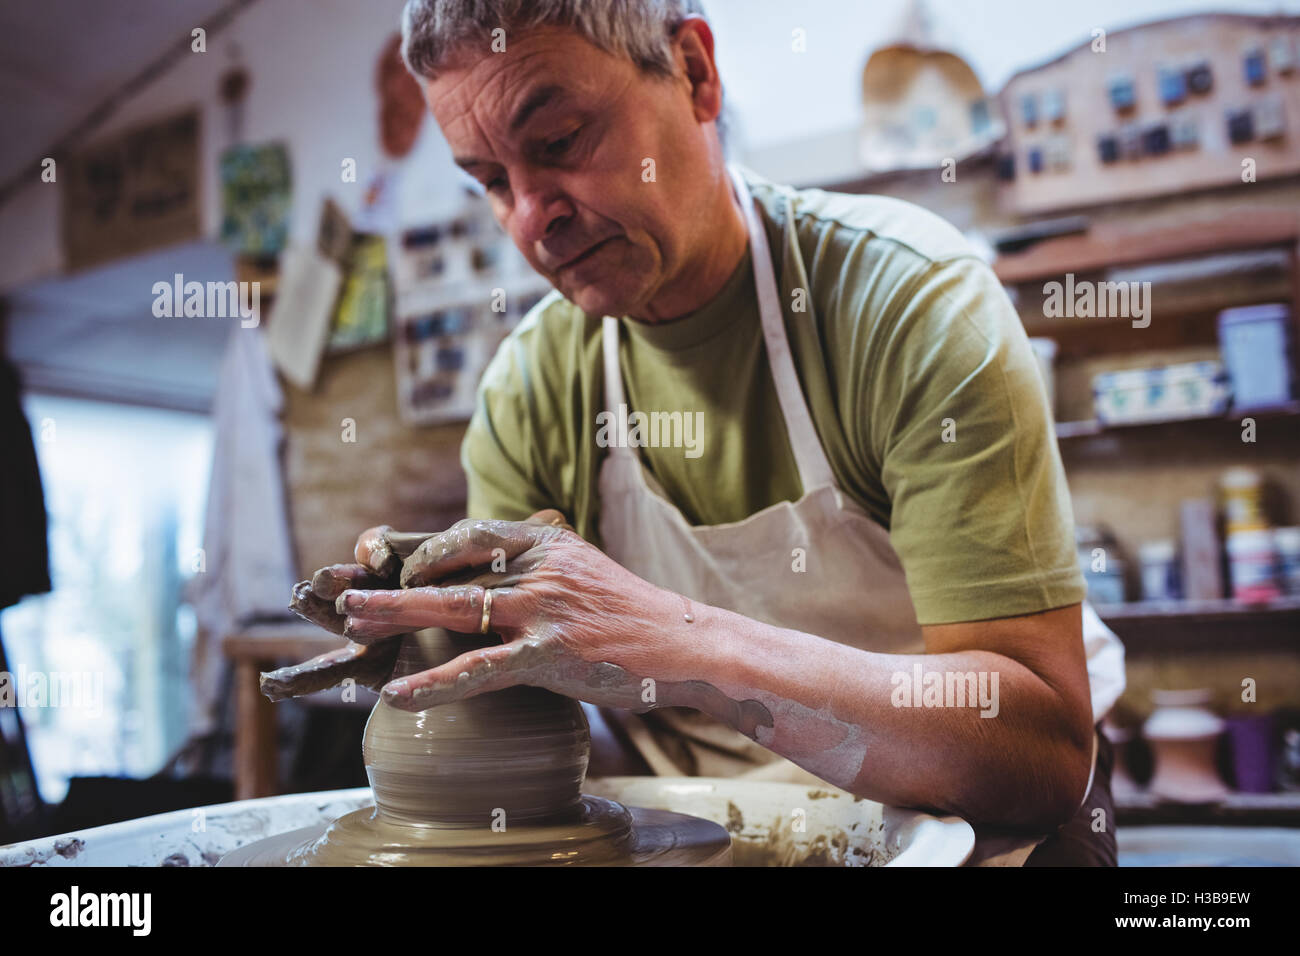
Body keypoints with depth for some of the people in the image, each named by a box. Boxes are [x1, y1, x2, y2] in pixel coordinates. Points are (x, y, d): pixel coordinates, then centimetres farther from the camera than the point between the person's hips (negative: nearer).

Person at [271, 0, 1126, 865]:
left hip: (972, 822, -2)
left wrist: (687, 649, -35)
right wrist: (446, 640, -23)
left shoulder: (915, 300, -19)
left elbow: (1048, 749, -25)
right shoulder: (527, 389, -6)